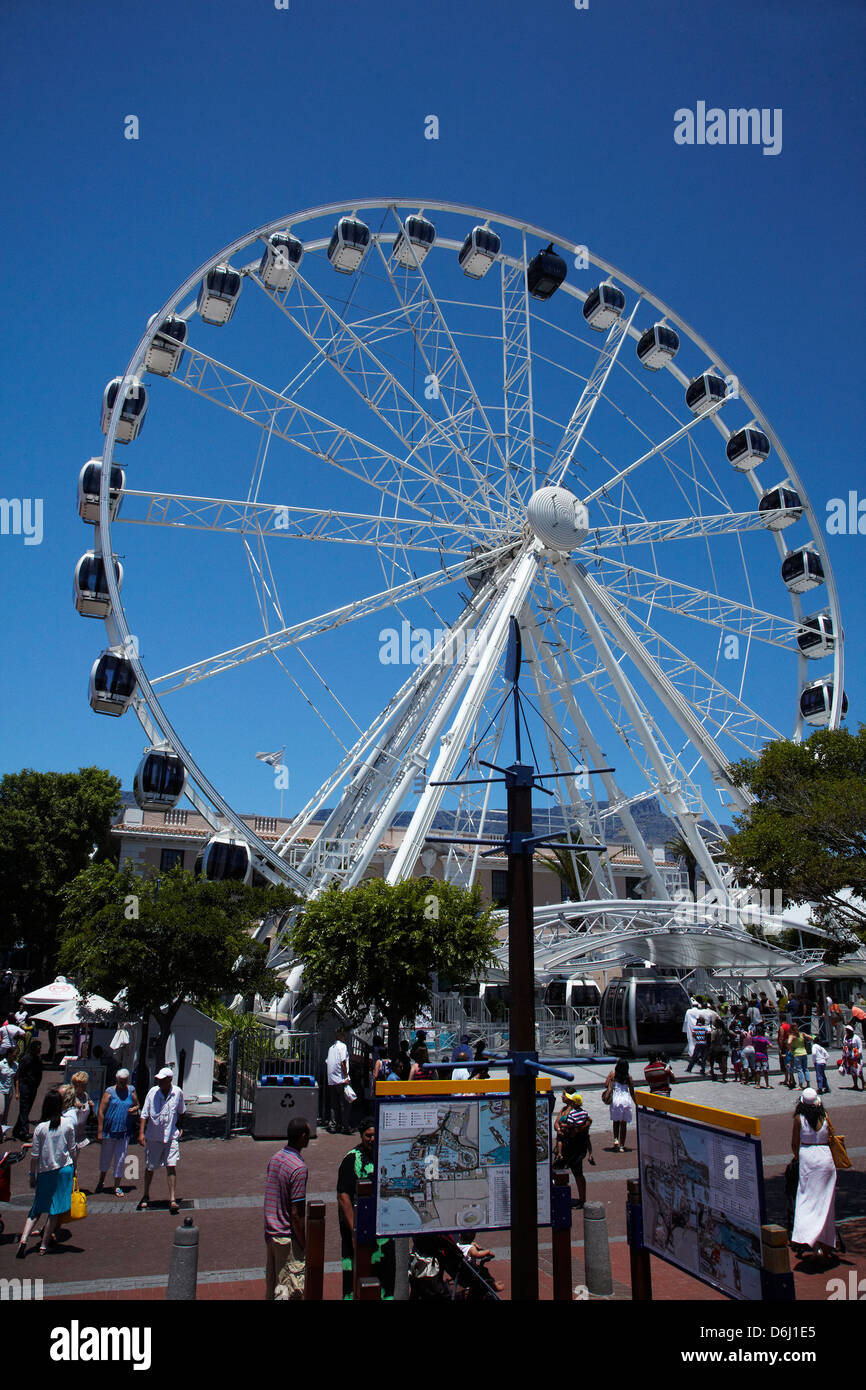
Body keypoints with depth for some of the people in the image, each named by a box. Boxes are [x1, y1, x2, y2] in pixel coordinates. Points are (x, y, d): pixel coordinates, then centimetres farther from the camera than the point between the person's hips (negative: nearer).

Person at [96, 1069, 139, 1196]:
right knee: (105, 1158, 14)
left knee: (121, 1160, 3)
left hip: (124, 1132, 1)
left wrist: (134, 1109, -8)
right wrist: (99, 1132, -10)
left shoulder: (131, 1091, 5)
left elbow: (137, 1105, 17)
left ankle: (117, 1187, 16)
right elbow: (100, 1112, -6)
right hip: (109, 1131, -1)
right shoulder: (109, 1092, -5)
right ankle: (101, 1181, 39)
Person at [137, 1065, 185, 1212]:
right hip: (153, 1136, 1)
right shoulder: (153, 1092, -9)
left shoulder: (177, 1092, -5)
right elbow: (144, 1114, -6)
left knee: (172, 1166, -9)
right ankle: (146, 1196, 33)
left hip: (171, 1136, 0)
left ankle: (172, 1199, -2)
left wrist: (180, 1127, 16)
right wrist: (141, 1133, -12)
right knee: (149, 1167, 13)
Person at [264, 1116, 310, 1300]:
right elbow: (296, 1214, -20)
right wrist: (305, 1246, -11)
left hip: (270, 1234, 8)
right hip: (288, 1238, -8)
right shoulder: (298, 1168, -22)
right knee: (288, 1292, 1)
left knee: (271, 1289, 17)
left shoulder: (275, 1159, 4)